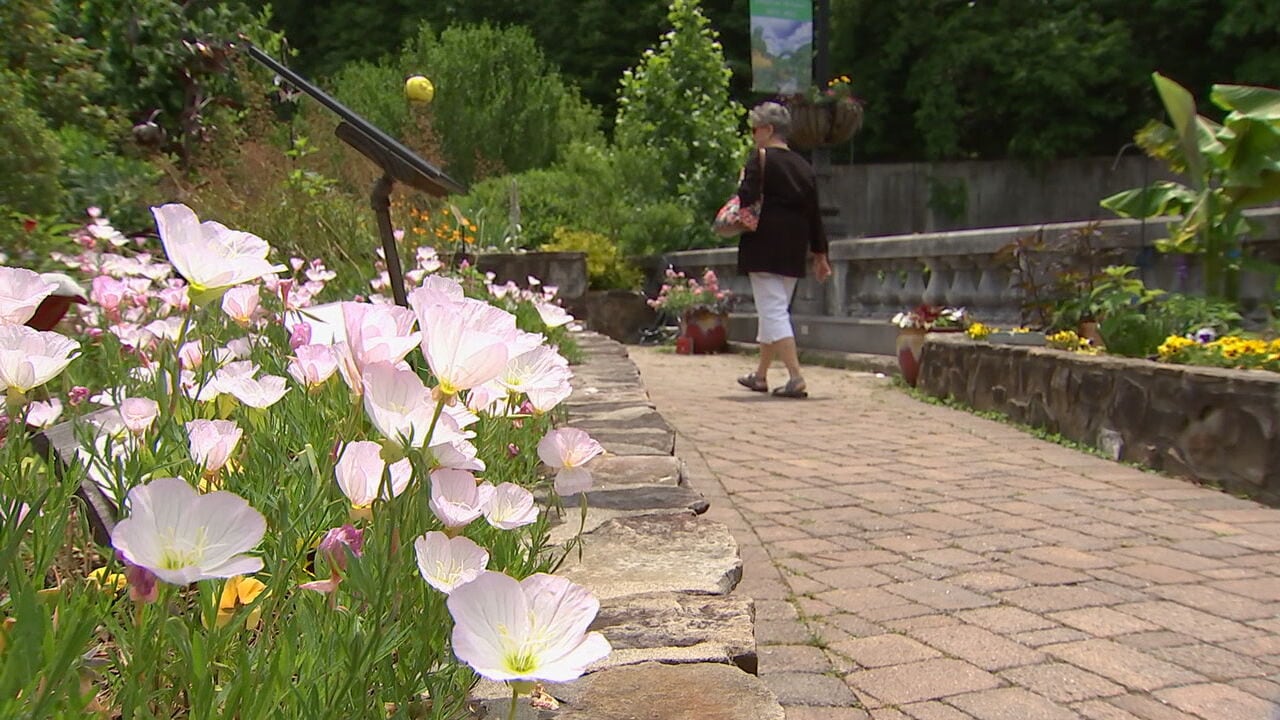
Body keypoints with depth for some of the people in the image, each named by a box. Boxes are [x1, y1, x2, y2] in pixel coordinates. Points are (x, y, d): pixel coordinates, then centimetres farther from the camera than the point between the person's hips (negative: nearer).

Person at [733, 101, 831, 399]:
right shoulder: (803, 166, 12)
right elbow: (814, 214, 13)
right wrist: (820, 254, 17)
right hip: (793, 251, 7)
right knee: (774, 309, 17)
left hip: (764, 248, -7)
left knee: (773, 310, -6)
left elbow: (747, 199, -20)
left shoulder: (761, 158, -7)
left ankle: (796, 377, -16)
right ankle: (761, 375, 28)